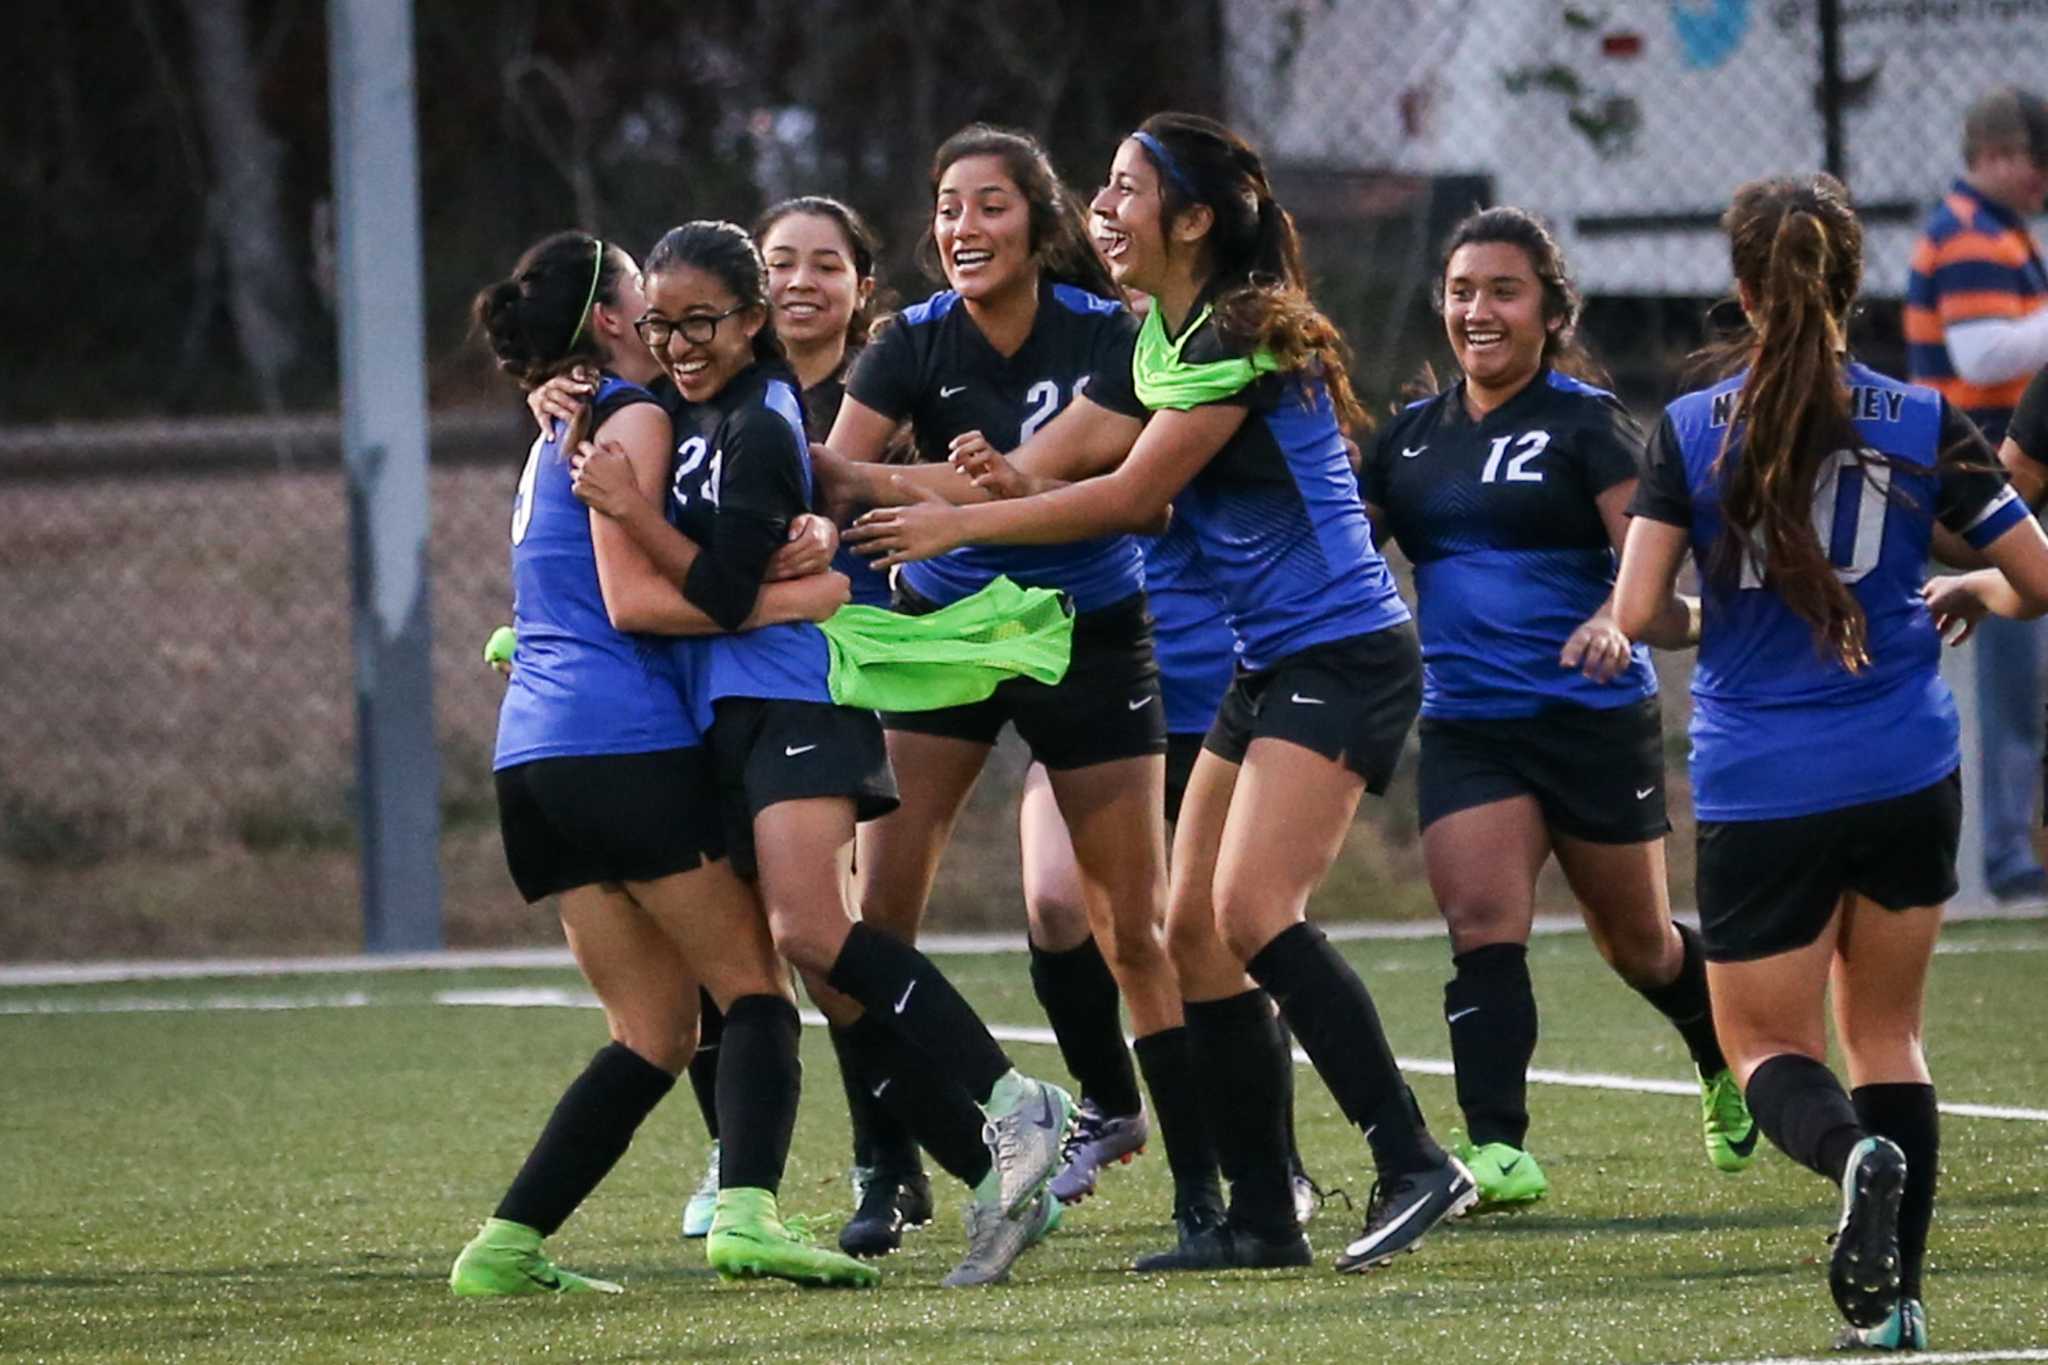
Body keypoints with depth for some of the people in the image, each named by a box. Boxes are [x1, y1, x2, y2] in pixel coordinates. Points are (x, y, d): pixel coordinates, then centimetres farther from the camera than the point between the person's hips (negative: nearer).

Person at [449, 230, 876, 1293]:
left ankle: (506, 1247, -1)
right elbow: (633, 598, -13)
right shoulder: (630, 418, -4)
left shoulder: (563, 431, 25)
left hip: (533, 756, 8)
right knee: (757, 995, -6)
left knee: (655, 1034, 8)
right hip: (627, 745, -8)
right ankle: (746, 1212, -27)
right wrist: (788, 601, -14)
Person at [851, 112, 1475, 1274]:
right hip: (1269, 670, 10)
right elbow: (1035, 467, 10)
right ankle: (1262, 1218, 8)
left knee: (1252, 911, -21)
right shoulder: (1155, 344, 12)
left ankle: (1416, 1167, -20)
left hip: (1344, 656, -10)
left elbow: (1128, 496, -15)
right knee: (1197, 931, 5)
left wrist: (959, 524, -8)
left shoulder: (1244, 337, -16)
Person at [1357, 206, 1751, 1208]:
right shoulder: (1411, 437, 10)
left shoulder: (1586, 423, -6)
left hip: (1595, 717, -3)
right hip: (1466, 728, 4)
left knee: (1635, 941, 13)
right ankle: (1497, 1151, -23)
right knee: (1481, 927, -17)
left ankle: (1732, 1068, 42)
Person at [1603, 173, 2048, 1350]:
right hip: (1908, 777, 2)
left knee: (1771, 1049, 10)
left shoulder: (1691, 431, -5)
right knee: (1888, 1034, 17)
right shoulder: (1922, 423, -2)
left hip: (1762, 796, -2)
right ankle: (1894, 1298, 7)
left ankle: (1854, 1153, -24)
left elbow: (1634, 612, -9)